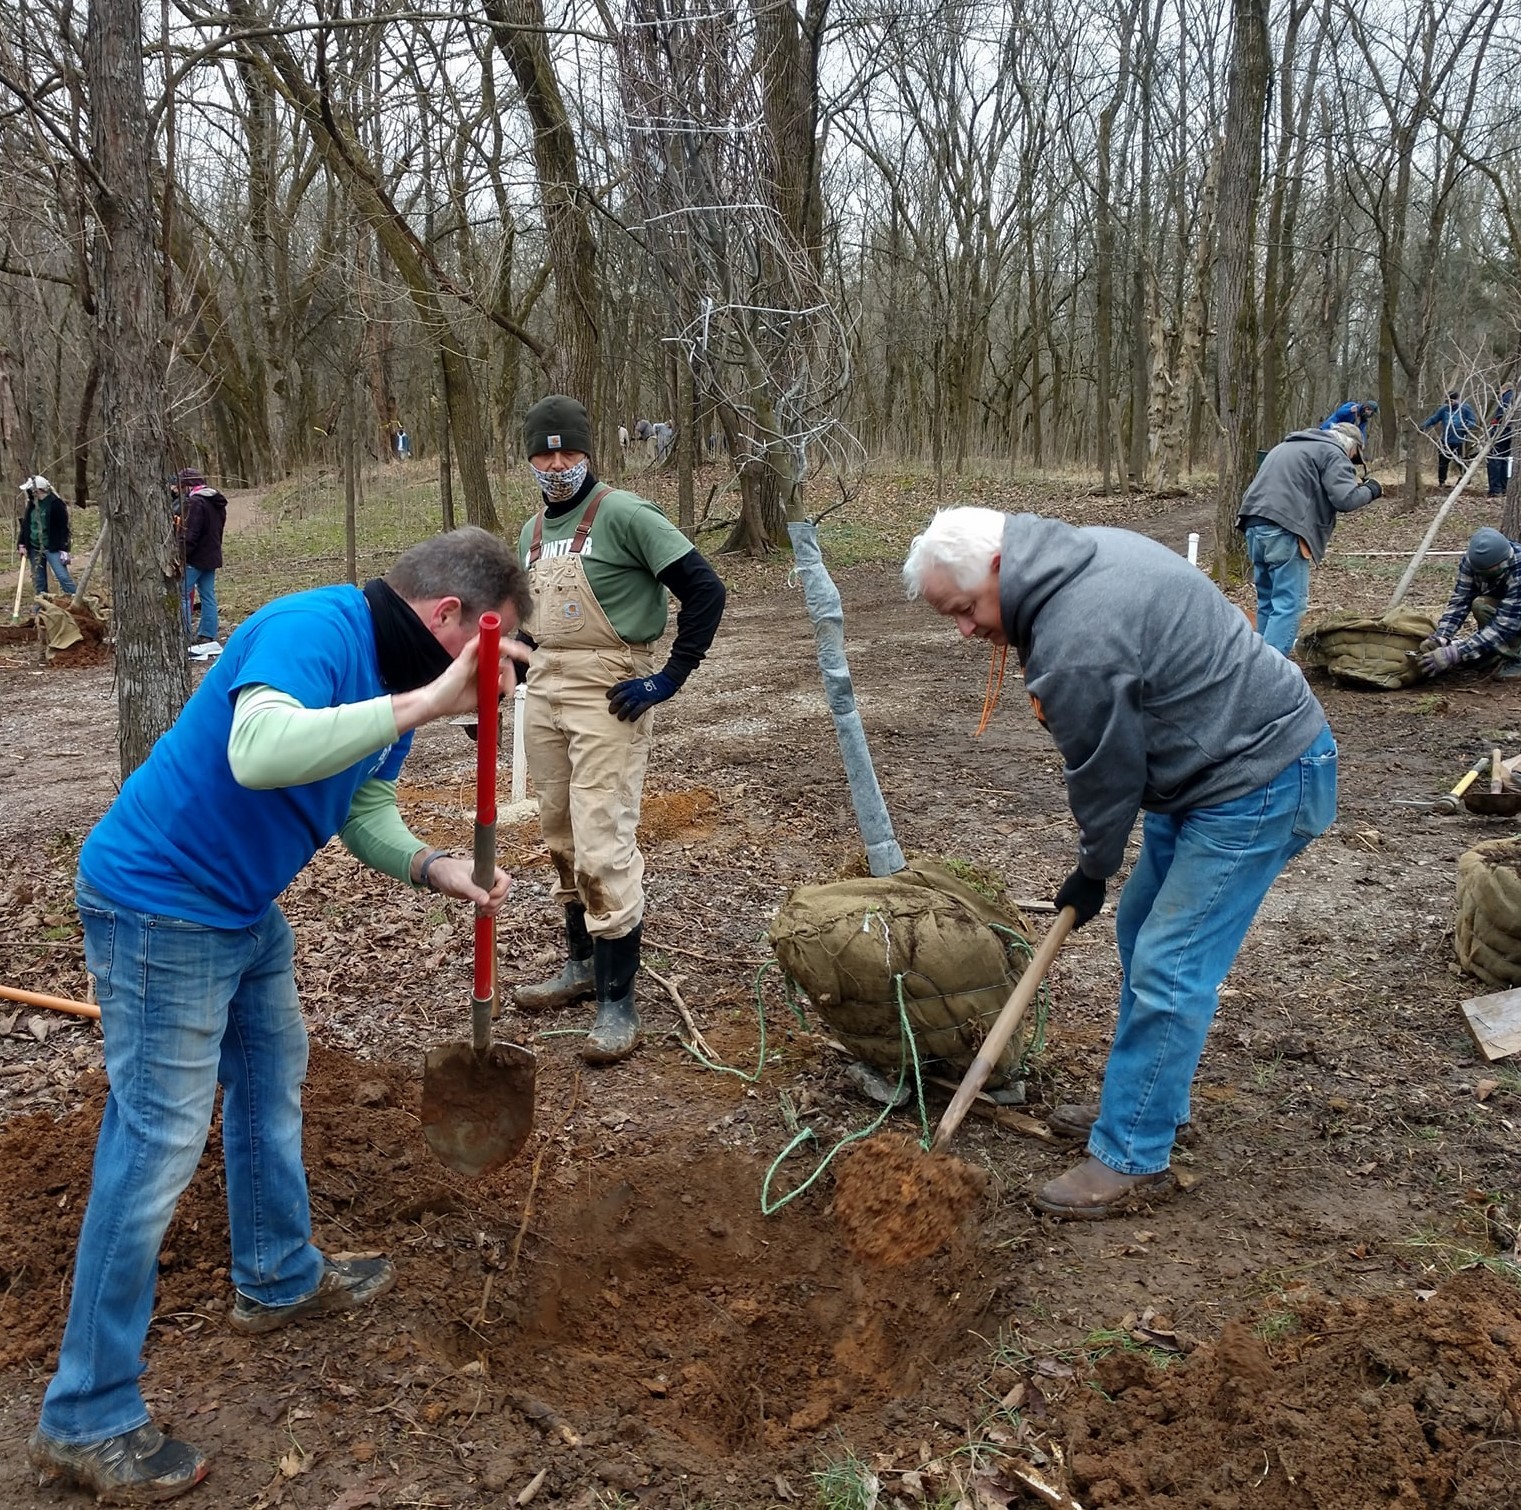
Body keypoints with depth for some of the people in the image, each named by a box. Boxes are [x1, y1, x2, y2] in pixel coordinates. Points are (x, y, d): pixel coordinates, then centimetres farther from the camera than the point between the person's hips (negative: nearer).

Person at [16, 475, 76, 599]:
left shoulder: (56, 504, -10)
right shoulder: (31, 505, 9)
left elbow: (63, 527, -10)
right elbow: (24, 526, 16)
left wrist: (64, 549, -15)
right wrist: (21, 544, 7)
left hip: (52, 548, -7)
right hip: (35, 549, 7)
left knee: (63, 576, -15)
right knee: (39, 581, 10)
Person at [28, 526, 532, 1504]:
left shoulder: (397, 673, 4)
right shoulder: (313, 631, -26)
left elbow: (364, 808, 9)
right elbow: (260, 752, -45)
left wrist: (430, 866, -10)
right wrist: (422, 705, -44)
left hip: (244, 907, 10)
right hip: (160, 905, -10)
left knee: (273, 1082, 23)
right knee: (158, 1146, -4)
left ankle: (280, 1280, 45)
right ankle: (88, 1419, 11)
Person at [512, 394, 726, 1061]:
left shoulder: (623, 514, -11)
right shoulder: (533, 532, 13)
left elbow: (705, 590, -15)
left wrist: (670, 679, -16)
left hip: (608, 698, -8)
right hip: (543, 693, 8)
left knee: (604, 848, -10)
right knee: (563, 842, 16)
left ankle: (617, 1004, -1)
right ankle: (582, 965, 33)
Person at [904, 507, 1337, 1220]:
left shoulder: (1076, 649, -28)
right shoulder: (1088, 549, 2)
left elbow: (1106, 774, -15)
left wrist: (1092, 873, 4)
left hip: (1257, 785, -11)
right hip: (1216, 767, 11)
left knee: (1168, 970, -7)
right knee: (1142, 933, 17)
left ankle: (1132, 1160, 4)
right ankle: (1143, 1103, 31)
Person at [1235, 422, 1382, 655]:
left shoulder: (1288, 446, 30)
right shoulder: (1333, 453, 3)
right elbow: (1345, 499, -7)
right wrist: (1371, 490, 11)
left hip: (1255, 523, 9)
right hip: (1283, 529, -9)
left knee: (1268, 599, 17)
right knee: (1290, 602, -8)